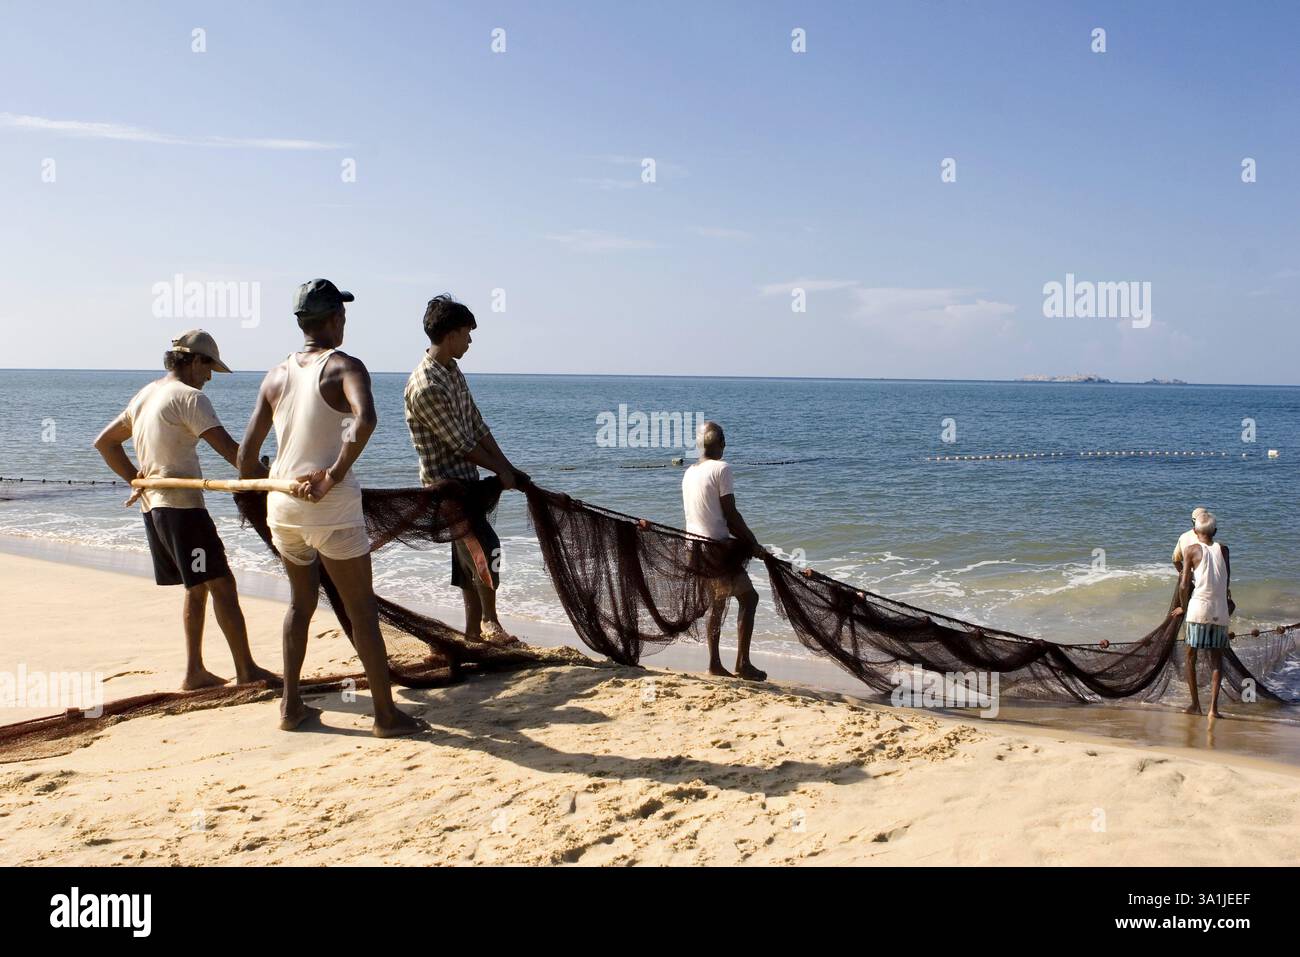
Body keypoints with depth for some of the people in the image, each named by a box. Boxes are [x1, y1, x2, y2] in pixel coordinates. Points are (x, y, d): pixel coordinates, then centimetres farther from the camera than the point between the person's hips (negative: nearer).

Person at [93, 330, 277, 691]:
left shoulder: (145, 395, 17)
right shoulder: (189, 396, -11)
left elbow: (104, 442, 25)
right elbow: (228, 448, -21)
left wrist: (135, 478, 18)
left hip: (152, 505, 9)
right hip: (182, 505, -9)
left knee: (197, 586, 15)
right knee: (221, 583, -6)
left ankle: (194, 671, 16)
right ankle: (246, 669, -4)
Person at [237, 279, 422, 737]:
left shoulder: (276, 375, 10)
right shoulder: (344, 367, -8)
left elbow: (248, 448, 12)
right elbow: (365, 419, -29)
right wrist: (335, 475, -21)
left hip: (281, 505, 6)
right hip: (330, 508, -6)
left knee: (301, 601, 22)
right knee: (362, 610, 3)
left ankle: (291, 705, 26)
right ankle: (386, 713, 8)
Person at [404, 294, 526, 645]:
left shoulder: (453, 372, 7)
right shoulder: (425, 387, -23)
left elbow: (478, 426, 10)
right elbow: (460, 443, -19)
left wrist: (509, 468, 7)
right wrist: (500, 471, -8)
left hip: (466, 478, 9)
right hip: (445, 481, -9)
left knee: (469, 552, 12)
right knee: (486, 547, -10)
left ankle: (474, 628, 20)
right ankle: (489, 621, 7)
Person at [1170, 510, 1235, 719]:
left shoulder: (1191, 550, -1)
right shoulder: (1223, 549, 8)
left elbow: (1184, 585, -5)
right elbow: (1227, 579, 16)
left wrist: (1183, 607, 10)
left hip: (1199, 609, -2)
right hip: (1221, 610, 2)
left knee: (1191, 657, 11)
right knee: (1217, 658, 10)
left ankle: (1195, 704, 12)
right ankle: (1213, 706, 0)